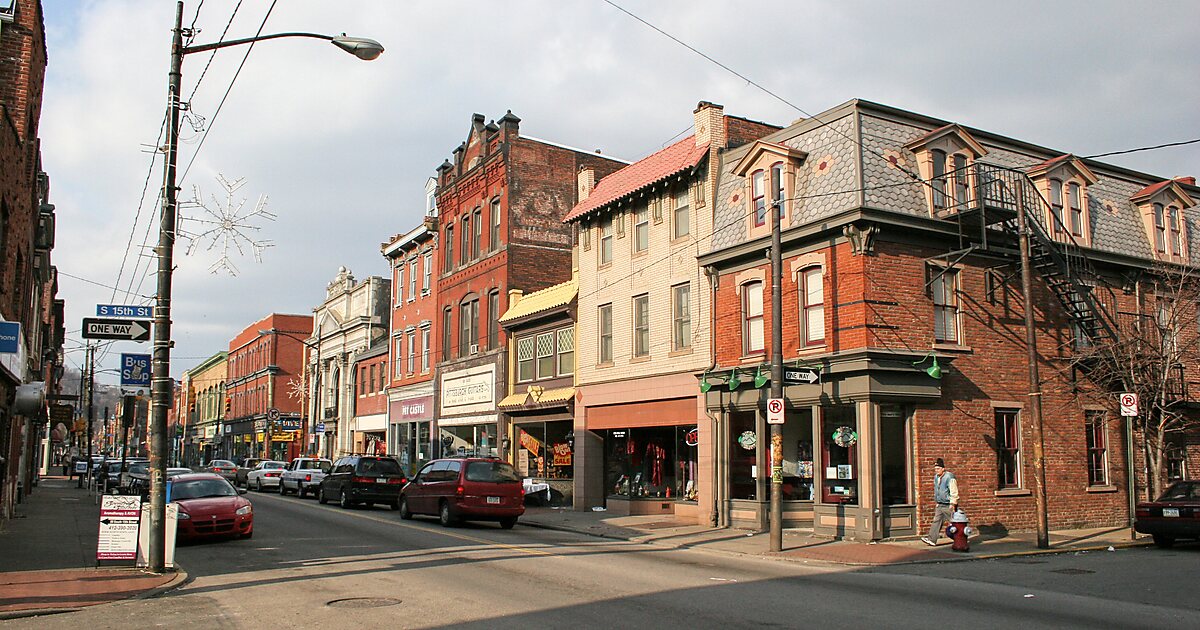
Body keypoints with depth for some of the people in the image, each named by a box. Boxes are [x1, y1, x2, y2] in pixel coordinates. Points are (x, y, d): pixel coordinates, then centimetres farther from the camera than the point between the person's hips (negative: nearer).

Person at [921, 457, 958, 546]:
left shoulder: (949, 477, -16)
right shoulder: (936, 477, 11)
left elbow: (954, 493, -17)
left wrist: (952, 505, -19)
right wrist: (936, 502, 23)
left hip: (948, 505, -8)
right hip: (940, 505, 8)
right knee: (936, 521, 2)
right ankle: (932, 539, -1)